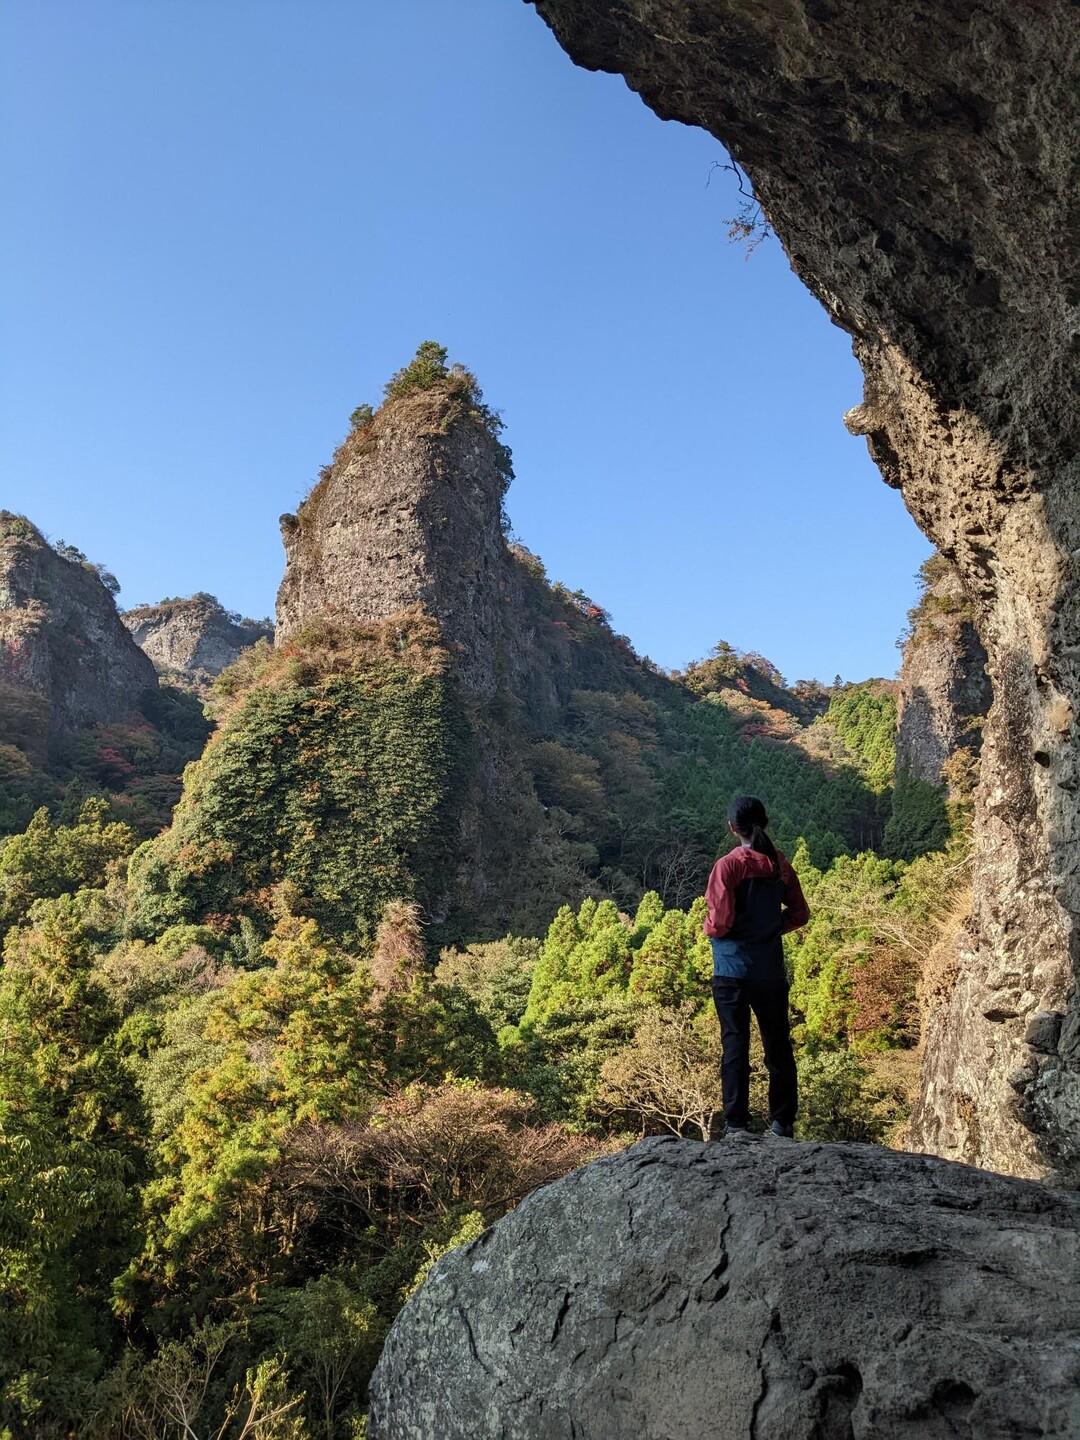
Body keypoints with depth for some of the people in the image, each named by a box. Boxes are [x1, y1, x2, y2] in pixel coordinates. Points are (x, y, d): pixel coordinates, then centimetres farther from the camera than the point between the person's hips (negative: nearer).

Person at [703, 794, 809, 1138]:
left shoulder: (728, 865, -15)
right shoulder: (780, 864, 1)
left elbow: (720, 921, -18)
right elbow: (799, 913, 8)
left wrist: (709, 927, 3)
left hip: (732, 971, -4)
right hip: (771, 970, 4)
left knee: (735, 1046, 3)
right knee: (778, 1045, 13)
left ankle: (737, 1125, 7)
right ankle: (782, 1122, 21)